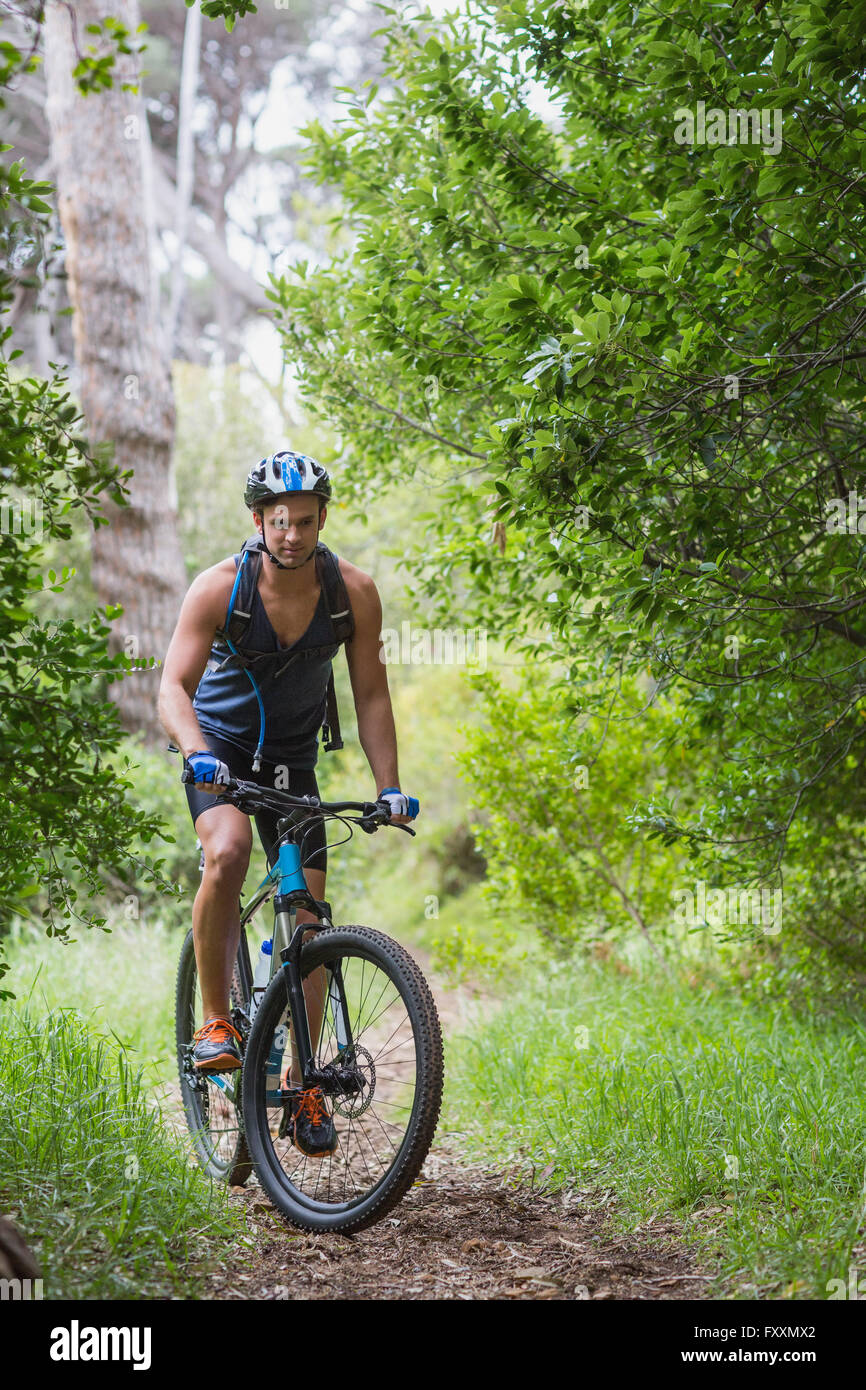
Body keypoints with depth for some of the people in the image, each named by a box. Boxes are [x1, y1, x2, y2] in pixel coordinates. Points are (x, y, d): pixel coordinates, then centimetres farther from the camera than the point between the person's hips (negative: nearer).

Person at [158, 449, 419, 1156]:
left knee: (309, 919, -3)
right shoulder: (220, 586, -21)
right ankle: (217, 1019, -17)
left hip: (293, 760, 3)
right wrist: (198, 752, -45)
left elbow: (371, 694, -6)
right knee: (228, 852, -34)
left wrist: (390, 787, -13)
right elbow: (174, 686, -26)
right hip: (219, 751, -3)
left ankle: (304, 1086, 11)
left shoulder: (354, 591, -14)